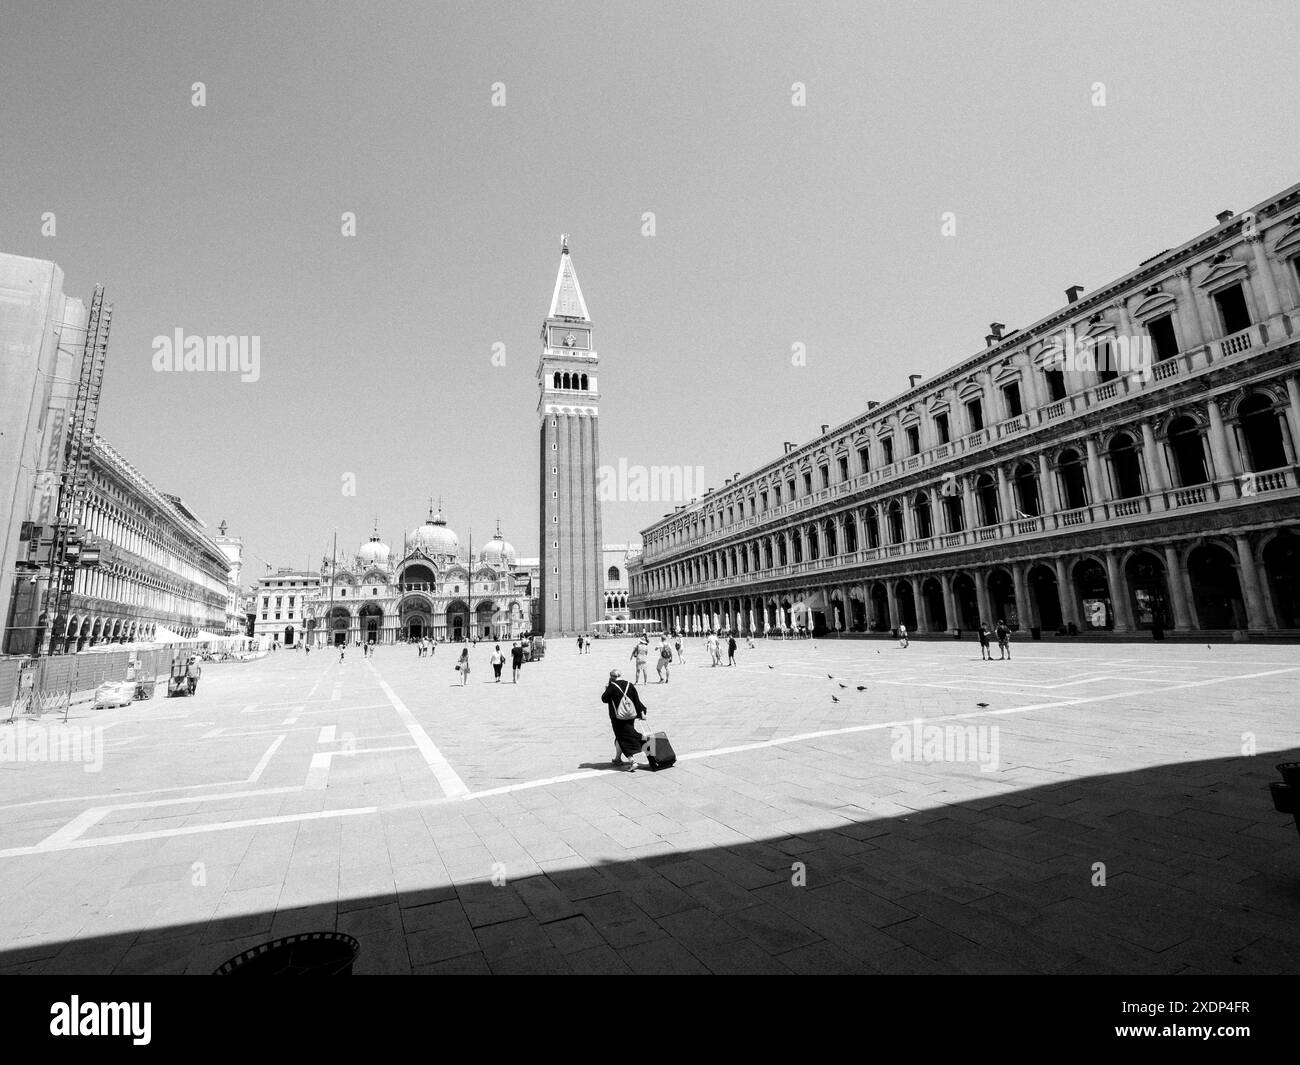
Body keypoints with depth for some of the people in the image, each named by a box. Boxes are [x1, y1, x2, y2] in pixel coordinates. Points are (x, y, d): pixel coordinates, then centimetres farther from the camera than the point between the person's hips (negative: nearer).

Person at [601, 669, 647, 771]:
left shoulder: (612, 687, -12)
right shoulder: (629, 684, 3)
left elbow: (604, 699, -2)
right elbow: (637, 699, 3)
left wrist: (606, 689, 14)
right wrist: (642, 712, 8)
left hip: (618, 717, -5)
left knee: (623, 739, 0)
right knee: (620, 737, 21)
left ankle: (631, 761, -12)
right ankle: (618, 758, 34)